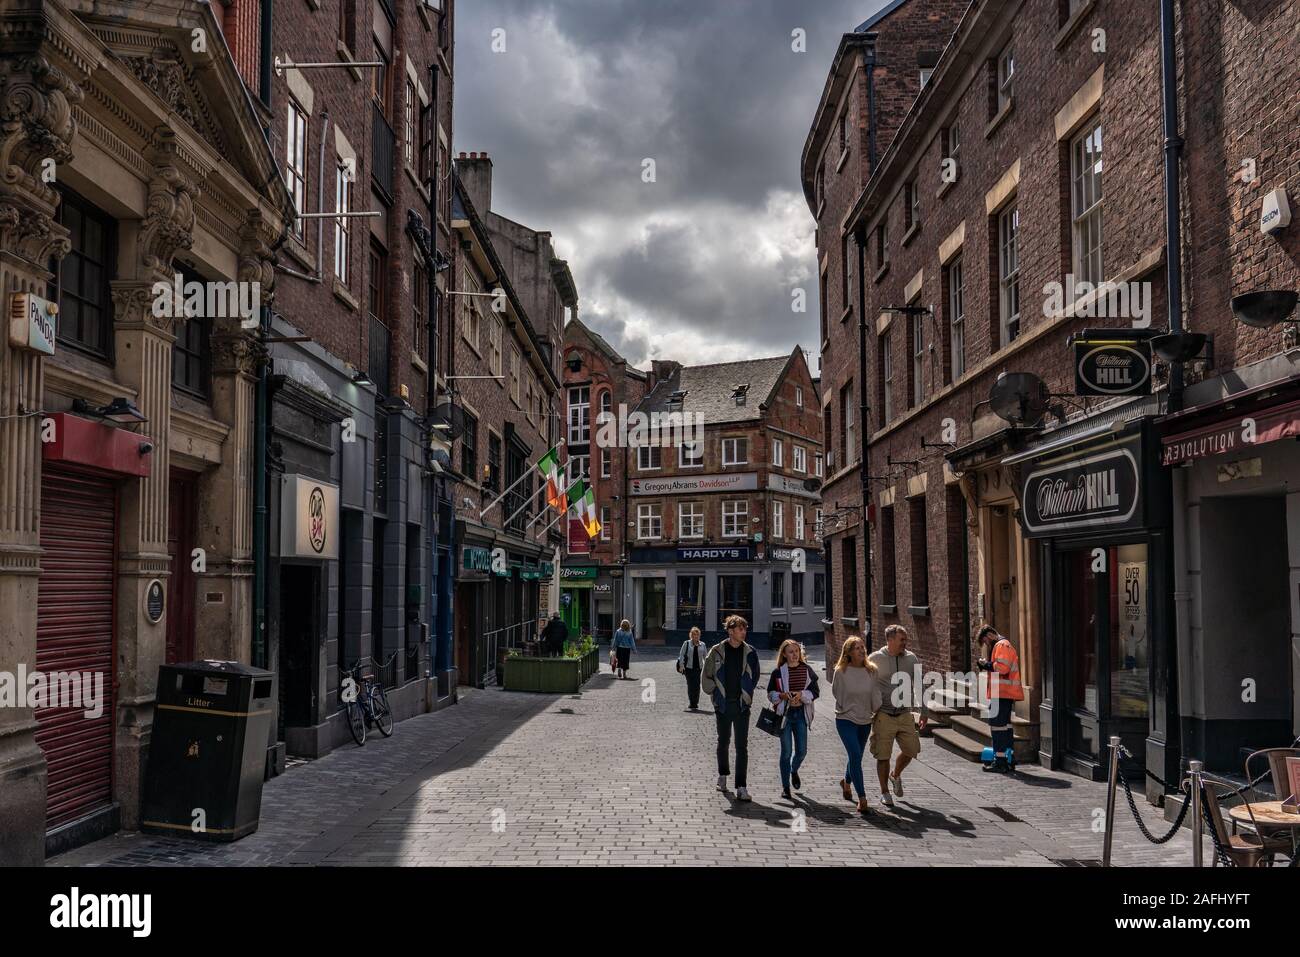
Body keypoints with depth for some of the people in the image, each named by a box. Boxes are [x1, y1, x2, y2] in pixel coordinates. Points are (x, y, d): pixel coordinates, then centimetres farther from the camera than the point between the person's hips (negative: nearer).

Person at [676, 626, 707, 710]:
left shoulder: (702, 645, 10)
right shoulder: (686, 643, 4)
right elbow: (681, 655, 2)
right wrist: (681, 665, -7)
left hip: (699, 668, 2)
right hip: (689, 668, -2)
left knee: (697, 686, -1)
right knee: (690, 686, -5)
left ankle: (695, 704, 11)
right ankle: (692, 704, 4)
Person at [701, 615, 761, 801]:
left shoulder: (750, 652, 0)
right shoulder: (717, 652, -3)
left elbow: (755, 676, 14)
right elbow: (706, 677, 4)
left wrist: (747, 694, 9)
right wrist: (716, 693, 0)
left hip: (742, 705, 0)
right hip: (723, 705, 0)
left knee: (742, 746, -5)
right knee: (723, 742, 15)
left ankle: (741, 787, -5)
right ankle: (722, 774, 38)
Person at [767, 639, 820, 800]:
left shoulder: (807, 670, 2)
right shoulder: (778, 672, -3)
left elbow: (815, 692, 2)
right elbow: (770, 693, 3)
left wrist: (801, 694, -15)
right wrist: (782, 696, -17)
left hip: (801, 714, 2)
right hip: (784, 713, -2)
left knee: (802, 751, 4)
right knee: (786, 751, 0)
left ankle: (794, 771, 39)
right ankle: (785, 787, 11)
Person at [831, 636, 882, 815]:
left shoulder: (871, 670, -4)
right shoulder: (841, 672, -11)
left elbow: (876, 693, 2)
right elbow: (836, 692, 1)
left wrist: (878, 711, -1)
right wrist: (847, 708, 3)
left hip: (865, 721, 4)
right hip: (846, 719, -4)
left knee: (856, 756, 17)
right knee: (855, 755, -17)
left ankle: (846, 781, 48)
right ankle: (862, 799, -14)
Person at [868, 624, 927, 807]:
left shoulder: (911, 659, 4)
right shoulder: (875, 659, -5)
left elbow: (918, 687, 12)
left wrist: (923, 712, 10)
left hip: (905, 715, 3)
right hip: (883, 715, -3)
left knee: (911, 750, 2)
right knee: (883, 756, 2)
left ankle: (896, 776, 31)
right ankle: (884, 792, 19)